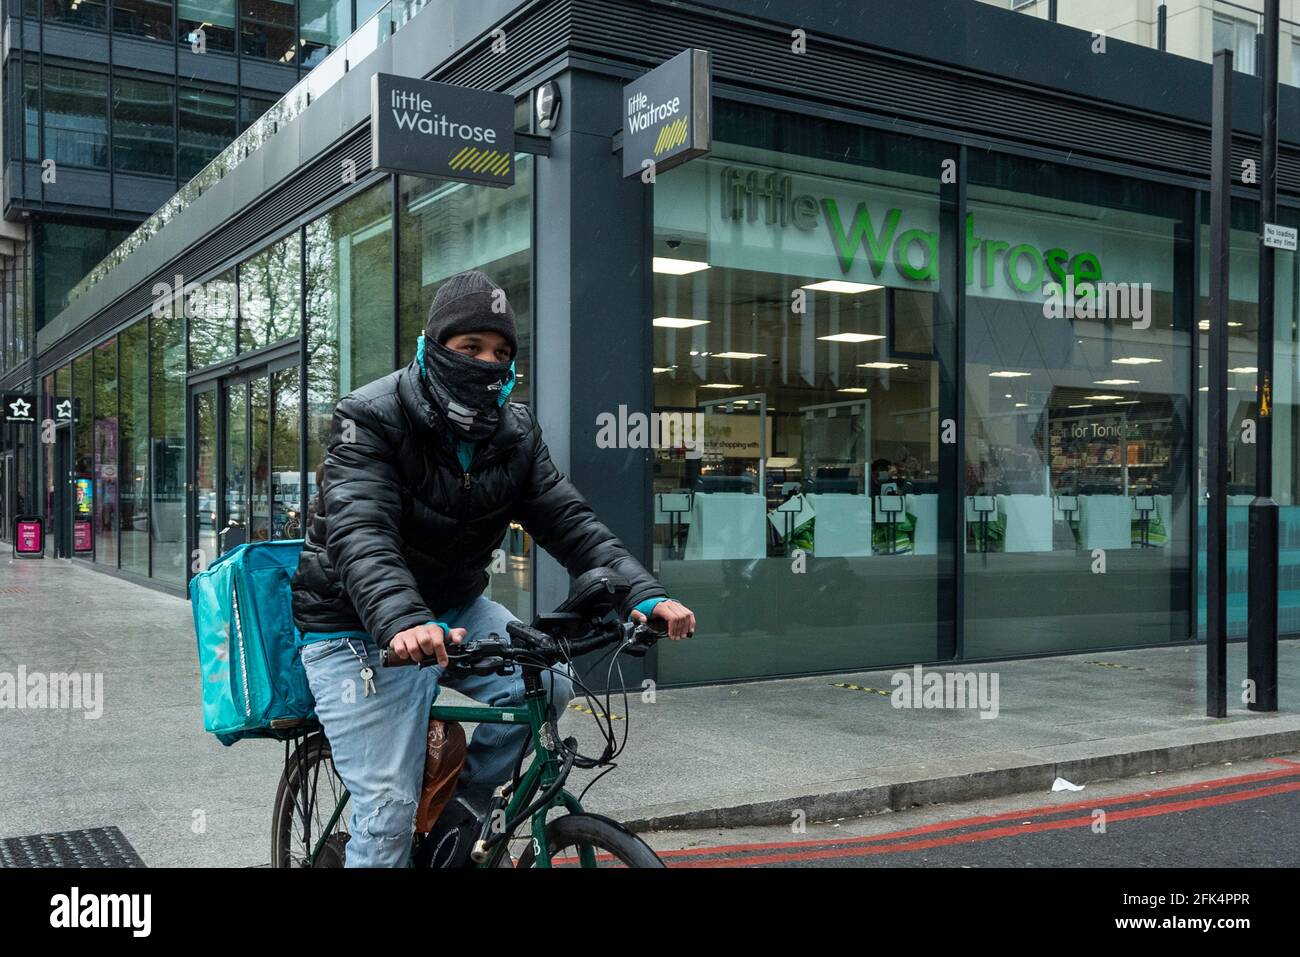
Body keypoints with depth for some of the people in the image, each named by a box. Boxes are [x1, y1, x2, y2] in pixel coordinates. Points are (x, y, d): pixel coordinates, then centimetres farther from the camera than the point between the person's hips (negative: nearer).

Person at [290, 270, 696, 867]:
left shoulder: (515, 432, -2)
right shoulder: (371, 419, -20)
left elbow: (568, 521, -9)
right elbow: (361, 534, -34)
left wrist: (643, 593, -25)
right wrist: (403, 622, -53)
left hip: (453, 609, 6)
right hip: (360, 628, -5)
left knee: (547, 685, -16)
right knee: (389, 812, -11)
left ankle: (461, 810, 6)